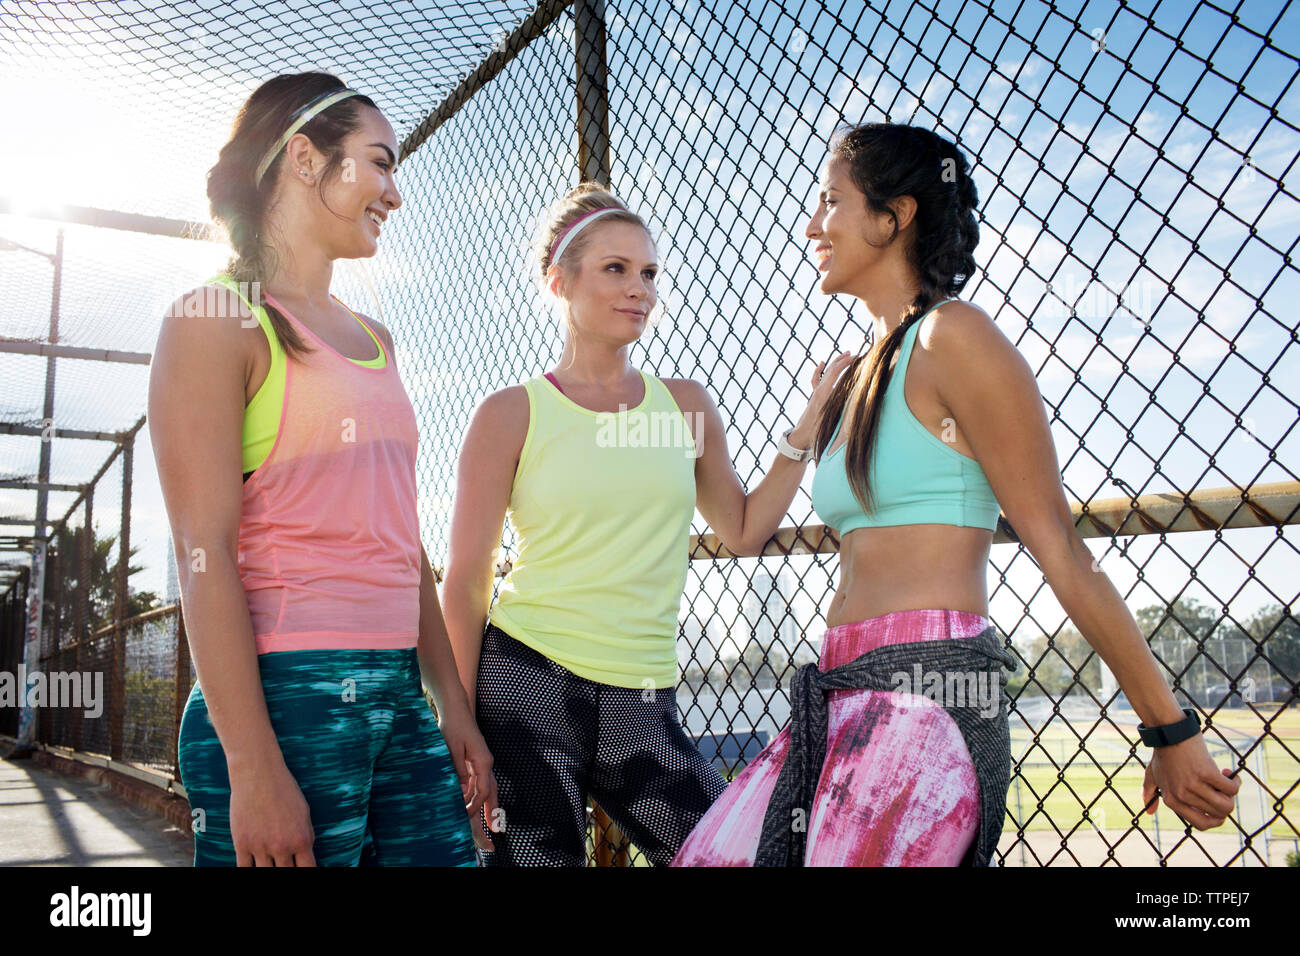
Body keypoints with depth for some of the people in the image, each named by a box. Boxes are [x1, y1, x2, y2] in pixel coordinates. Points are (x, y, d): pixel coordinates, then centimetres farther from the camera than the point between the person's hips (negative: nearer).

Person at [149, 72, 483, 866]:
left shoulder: (374, 341, 16)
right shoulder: (217, 322, -5)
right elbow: (205, 554, -13)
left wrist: (453, 707, 12)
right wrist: (253, 771, -18)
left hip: (398, 693, 7)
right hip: (286, 696, -7)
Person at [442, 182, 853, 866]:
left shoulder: (685, 404, 10)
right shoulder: (512, 415, -2)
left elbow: (743, 531, 15)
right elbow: (464, 583, -3)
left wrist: (809, 424, 6)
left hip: (643, 706, 4)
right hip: (527, 687, -3)